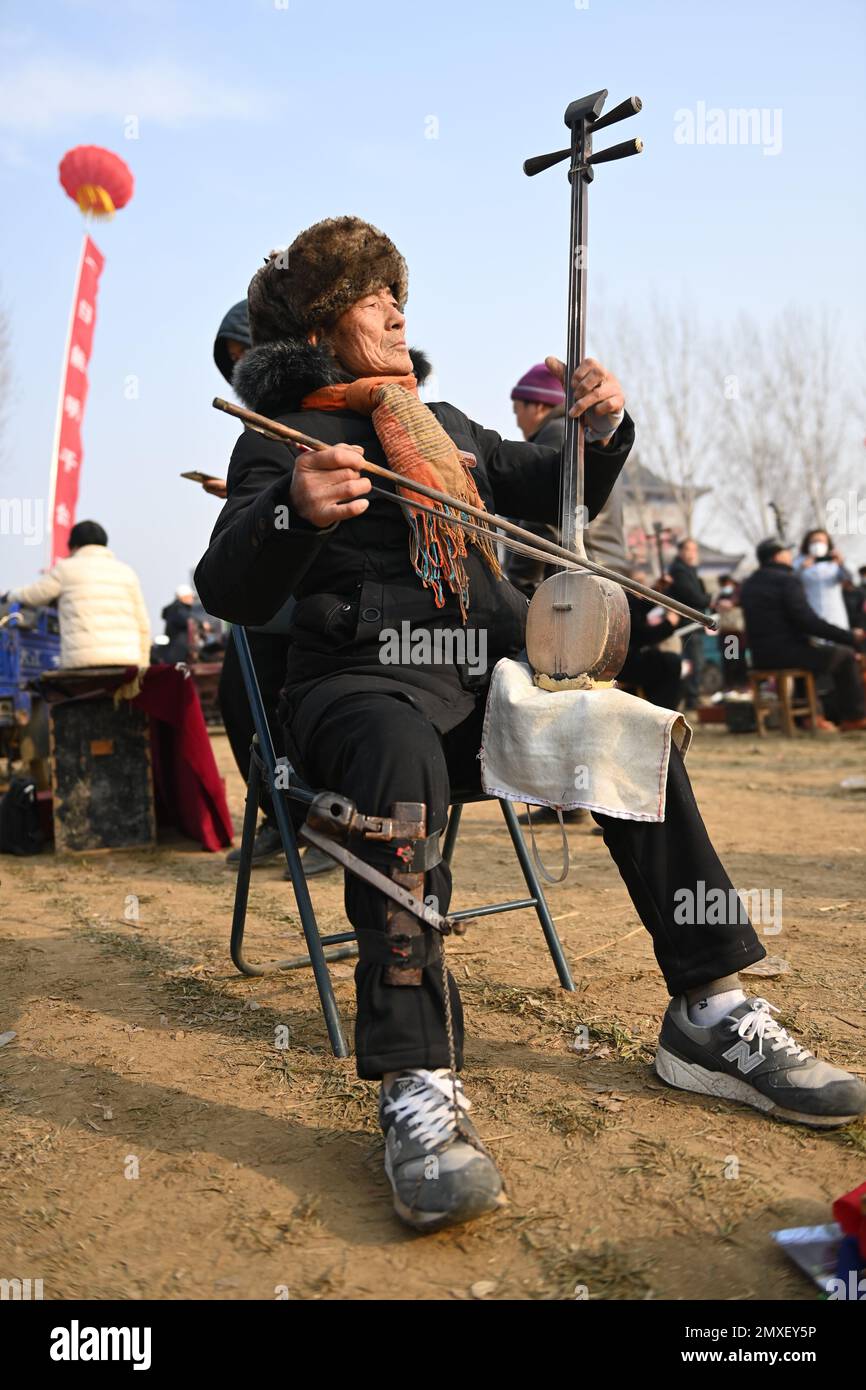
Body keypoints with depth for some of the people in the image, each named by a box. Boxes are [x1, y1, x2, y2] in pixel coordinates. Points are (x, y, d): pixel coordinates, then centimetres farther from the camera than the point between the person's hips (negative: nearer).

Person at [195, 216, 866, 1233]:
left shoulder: (447, 424, 26)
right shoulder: (281, 439, 6)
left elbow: (558, 502, 31)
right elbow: (228, 592, -8)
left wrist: (601, 431, 10)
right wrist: (294, 513, -29)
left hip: (490, 669, 6)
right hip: (363, 679, -6)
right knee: (403, 759, -38)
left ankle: (710, 1017, -5)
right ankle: (415, 1087, -39)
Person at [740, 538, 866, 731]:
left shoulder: (748, 584, 13)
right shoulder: (788, 580, -12)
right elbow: (808, 620, -20)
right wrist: (850, 636, -15)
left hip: (760, 658, 8)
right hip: (788, 653, -8)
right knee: (846, 655, 8)